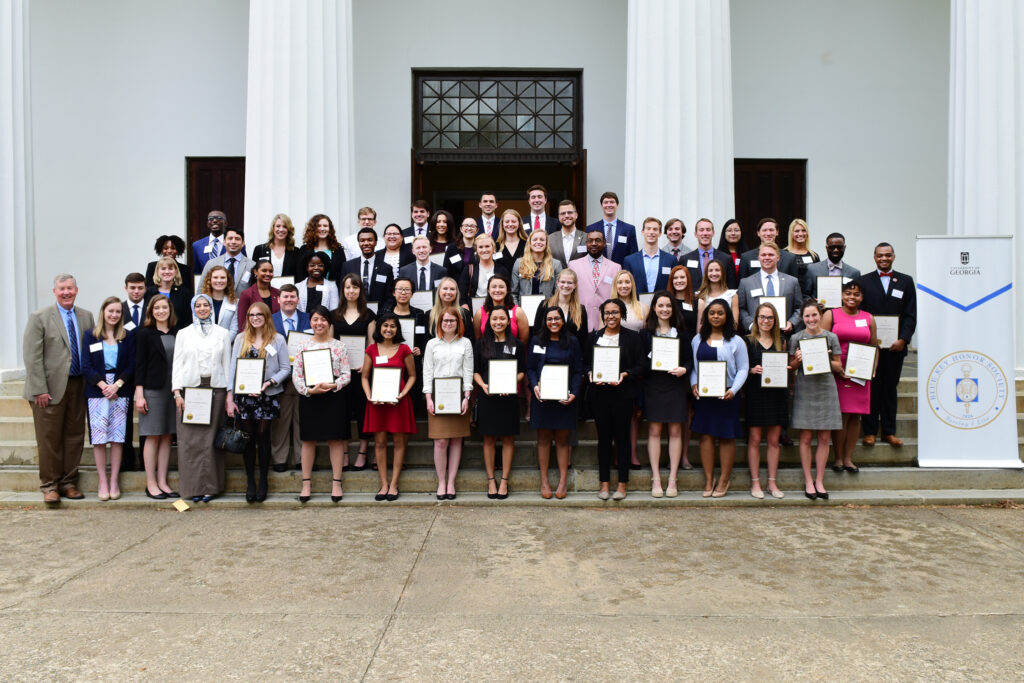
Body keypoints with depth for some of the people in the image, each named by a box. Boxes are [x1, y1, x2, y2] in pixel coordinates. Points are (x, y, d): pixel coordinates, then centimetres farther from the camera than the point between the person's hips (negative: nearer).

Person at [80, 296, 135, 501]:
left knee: (117, 437, 0)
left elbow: (131, 366, 4)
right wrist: (103, 386, -10)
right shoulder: (90, 336, 6)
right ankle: (103, 482, 5)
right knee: (99, 438, -2)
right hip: (97, 391, -1)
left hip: (120, 391, 1)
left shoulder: (127, 337, 8)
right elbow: (86, 366, 1)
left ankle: (114, 481, 6)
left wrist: (117, 385, -10)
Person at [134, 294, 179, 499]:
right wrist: (139, 395, -10)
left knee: (167, 437, 6)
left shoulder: (177, 334, 11)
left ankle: (162, 482, 13)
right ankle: (151, 484, 7)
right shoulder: (144, 334, 0)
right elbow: (139, 365, -3)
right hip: (152, 390, -4)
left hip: (173, 390, 4)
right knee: (153, 437, -1)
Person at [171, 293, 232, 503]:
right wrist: (177, 392, -3)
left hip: (215, 389, 0)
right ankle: (193, 486, 5)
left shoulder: (222, 333, 10)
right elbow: (177, 364, 7)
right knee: (189, 439, -3)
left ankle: (211, 486, 6)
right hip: (190, 388, 0)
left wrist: (229, 393, 2)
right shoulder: (184, 333, 11)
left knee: (211, 439, -1)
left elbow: (227, 364, 9)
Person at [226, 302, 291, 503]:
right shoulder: (241, 339, 8)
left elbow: (286, 368, 0)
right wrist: (230, 398, 0)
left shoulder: (277, 339, 2)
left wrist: (269, 382, -16)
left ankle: (263, 480, 14)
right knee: (249, 437, 4)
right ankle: (250, 481, 14)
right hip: (244, 396, 2)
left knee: (263, 436, 3)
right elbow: (233, 368, 6)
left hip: (267, 396, -2)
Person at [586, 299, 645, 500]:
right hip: (599, 393, 2)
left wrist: (625, 375, -16)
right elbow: (585, 363, 11)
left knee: (622, 437, 2)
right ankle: (604, 483, 14)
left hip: (623, 394, -2)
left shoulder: (632, 337, 3)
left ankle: (622, 484, 11)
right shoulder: (594, 337, 10)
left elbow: (640, 366, 0)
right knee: (603, 438, 7)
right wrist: (590, 374, -9)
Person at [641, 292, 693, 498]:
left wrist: (683, 369, -11)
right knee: (654, 430, 0)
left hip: (675, 385, 1)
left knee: (675, 431, 1)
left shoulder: (682, 332, 8)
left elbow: (690, 359, 7)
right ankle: (656, 479, 6)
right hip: (652, 386, -1)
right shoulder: (646, 332, 6)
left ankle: (672, 479, 8)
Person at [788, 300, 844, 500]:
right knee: (806, 438, 1)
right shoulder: (796, 338, 2)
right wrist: (798, 360, -13)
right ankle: (808, 481, 11)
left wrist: (827, 361, -10)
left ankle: (819, 481, 14)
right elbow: (792, 367, 7)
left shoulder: (831, 337, 4)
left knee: (824, 438, 4)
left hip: (826, 390, 1)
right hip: (804, 391, -1)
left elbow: (839, 367, 9)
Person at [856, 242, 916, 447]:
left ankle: (889, 432, 15)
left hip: (895, 346, 1)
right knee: (871, 388, 2)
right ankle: (869, 432, 8)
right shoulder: (864, 280, 6)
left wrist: (903, 339, -8)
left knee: (890, 388, 8)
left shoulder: (906, 281, 9)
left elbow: (910, 315, 4)